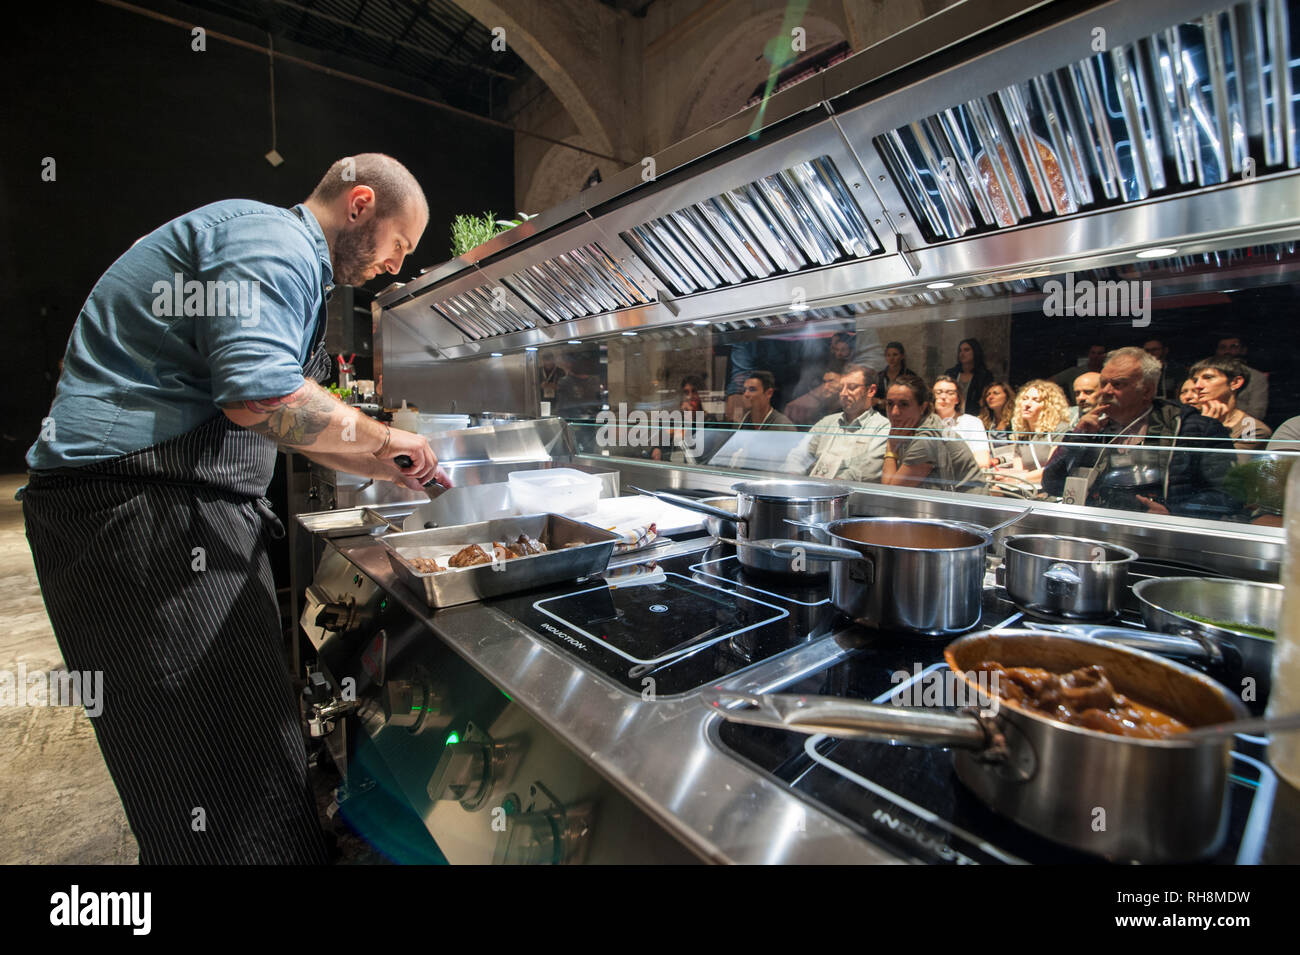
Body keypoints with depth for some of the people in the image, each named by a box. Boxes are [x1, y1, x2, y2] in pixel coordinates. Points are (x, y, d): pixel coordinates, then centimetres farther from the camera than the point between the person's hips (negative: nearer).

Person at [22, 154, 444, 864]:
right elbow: (257, 395, -27)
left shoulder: (286, 258, 23)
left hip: (202, 512, 10)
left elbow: (286, 421, 26)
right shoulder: (272, 240, -11)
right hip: (136, 510, -10)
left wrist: (387, 471, 20)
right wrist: (384, 440, -13)